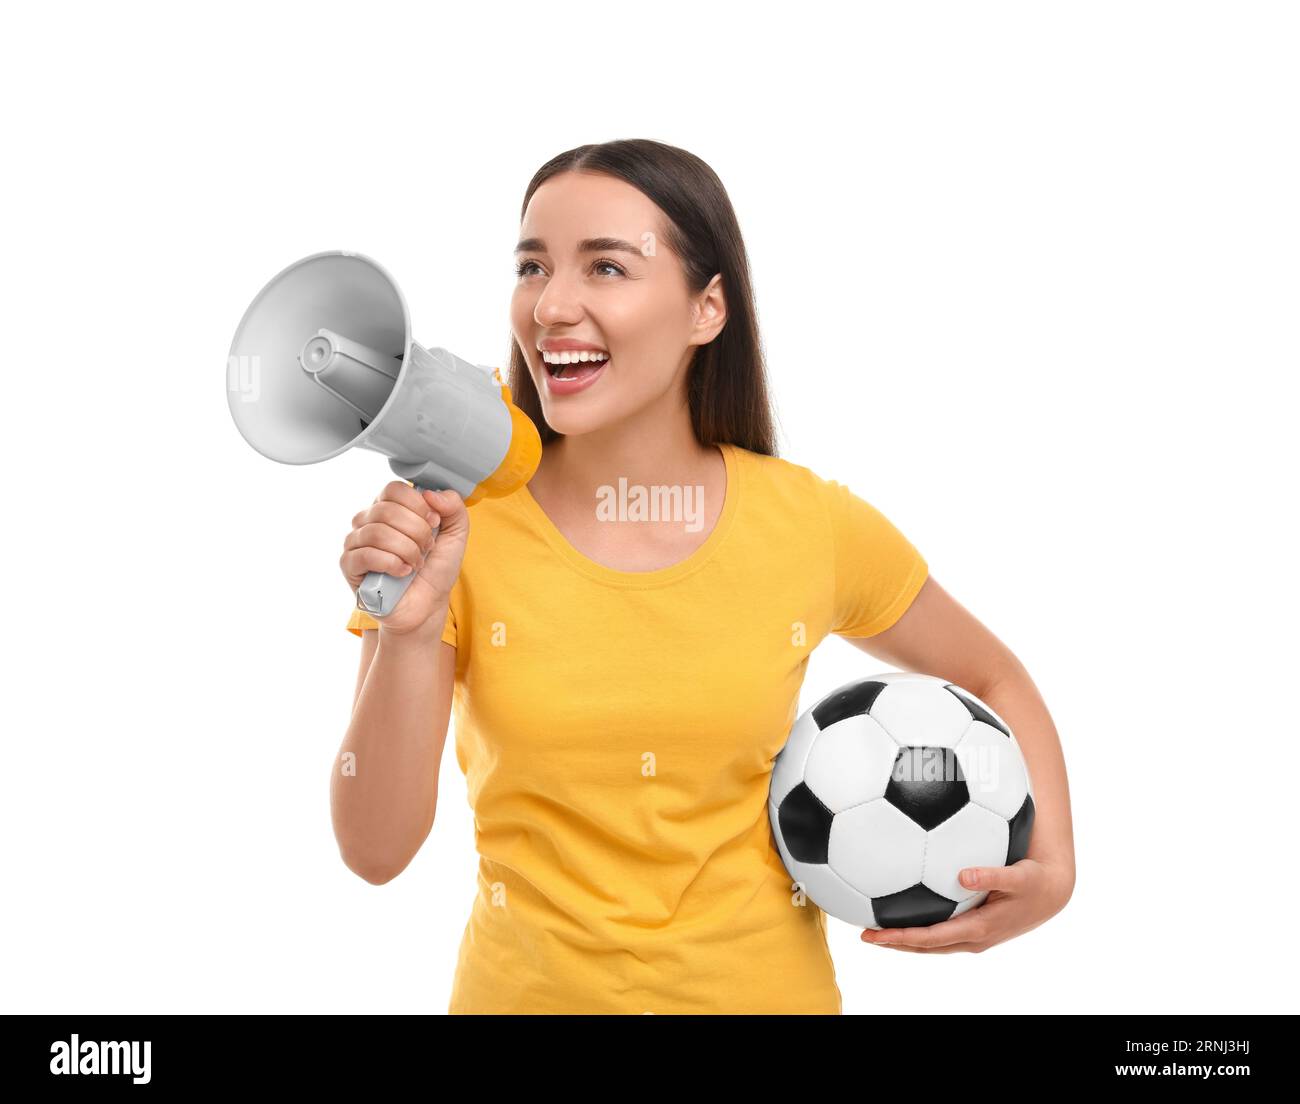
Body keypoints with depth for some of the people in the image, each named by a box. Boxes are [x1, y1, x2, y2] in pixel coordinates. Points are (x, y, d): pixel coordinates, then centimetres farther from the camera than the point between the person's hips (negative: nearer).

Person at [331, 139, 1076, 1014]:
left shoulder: (816, 526, -12)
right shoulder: (450, 523, -14)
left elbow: (995, 679, 6)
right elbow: (377, 850, -15)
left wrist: (1051, 868, -8)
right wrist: (407, 631, -29)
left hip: (767, 984, 1)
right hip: (529, 986, 0)